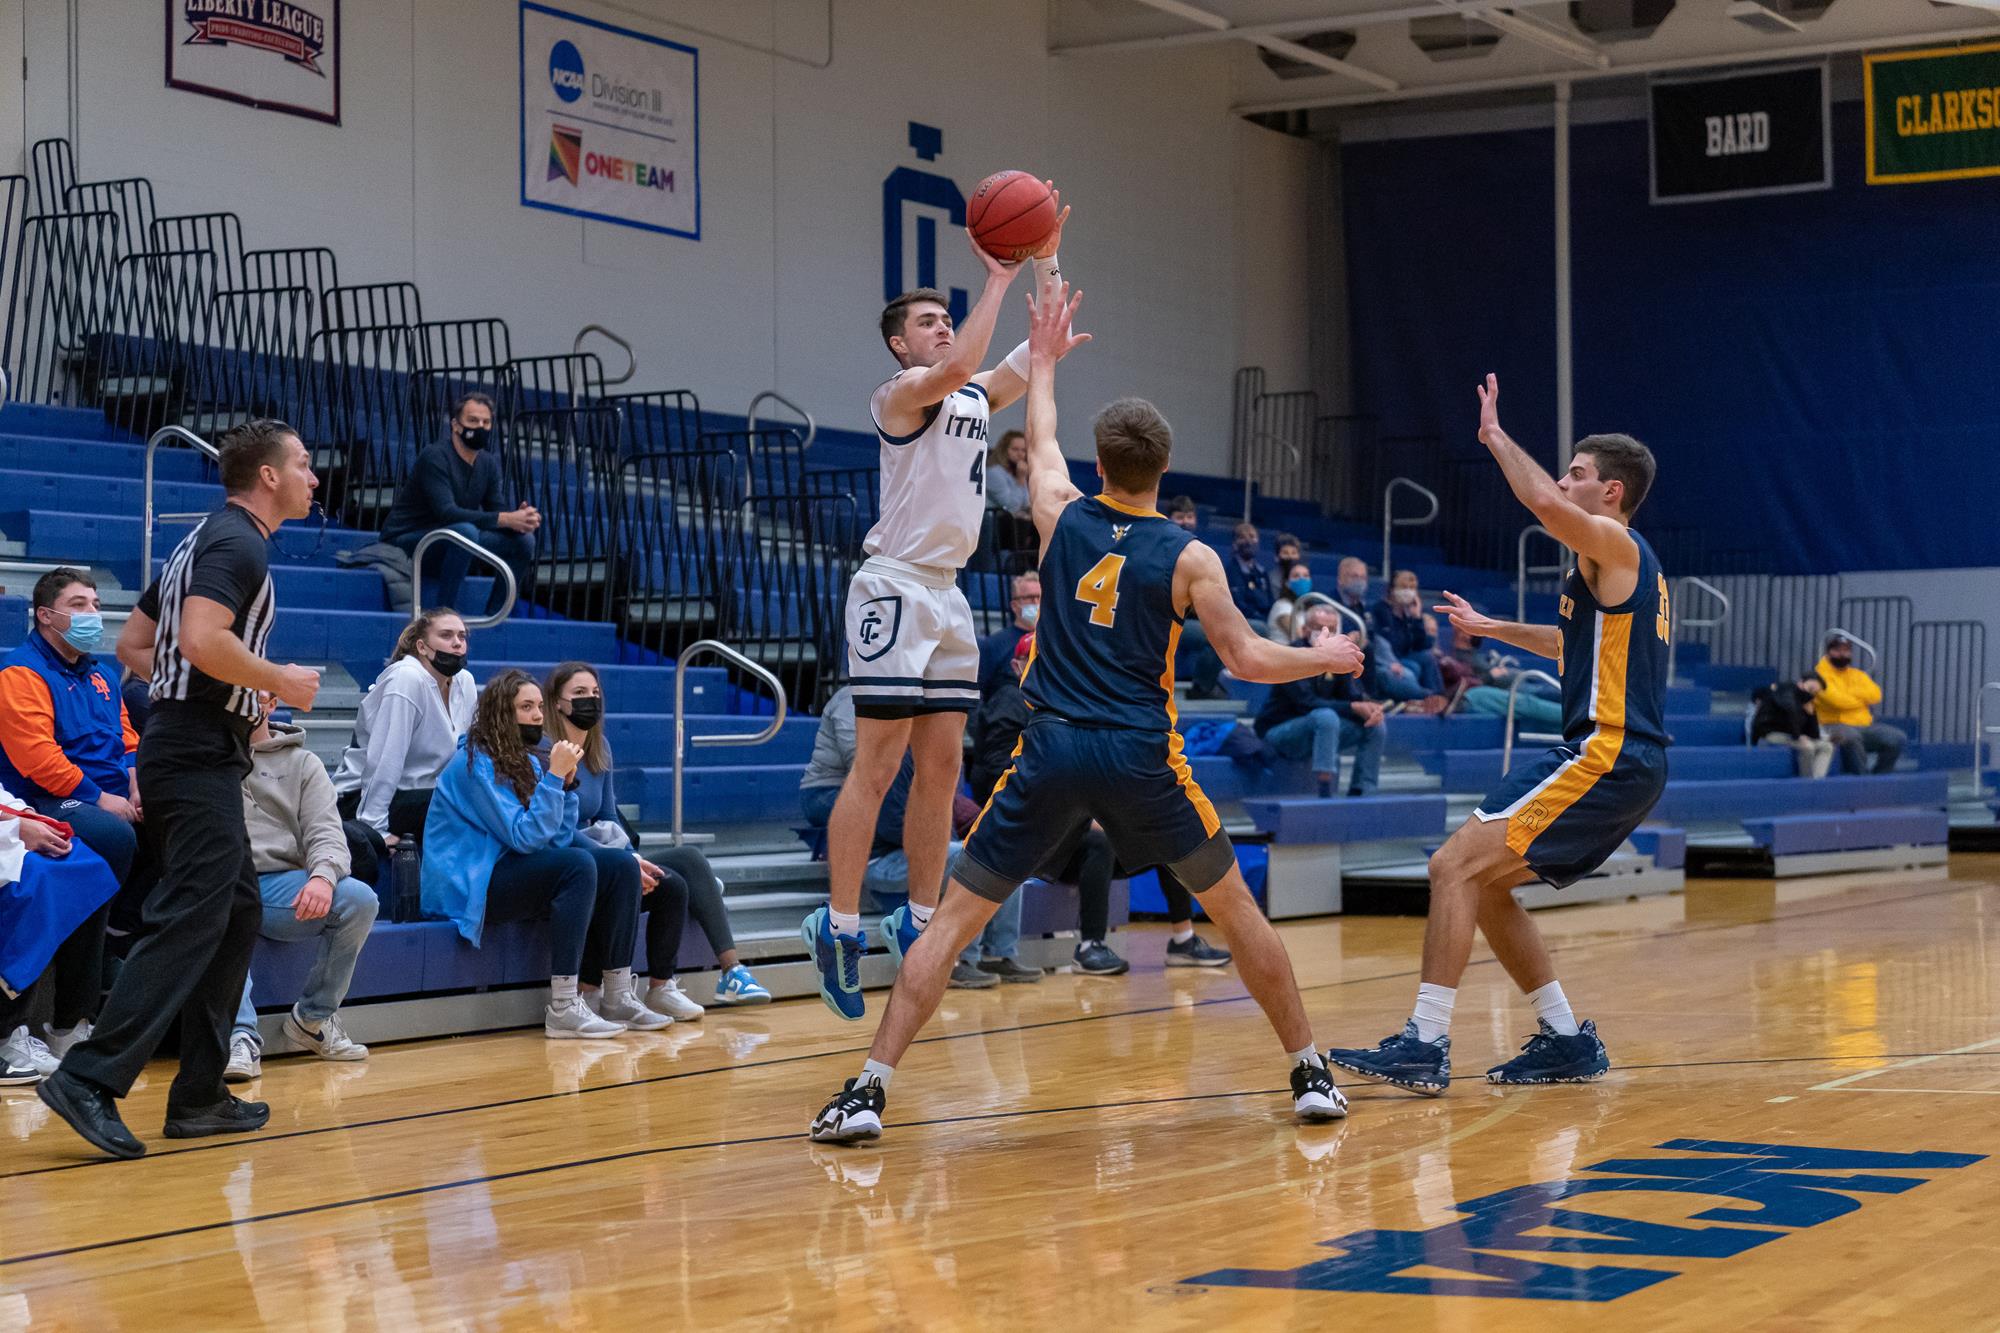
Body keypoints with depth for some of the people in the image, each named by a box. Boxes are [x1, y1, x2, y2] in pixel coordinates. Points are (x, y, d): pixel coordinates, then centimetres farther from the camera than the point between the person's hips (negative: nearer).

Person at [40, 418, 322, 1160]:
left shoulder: (206, 540, 20)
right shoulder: (238, 543, -11)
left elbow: (133, 645, 23)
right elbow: (202, 639, -27)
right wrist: (279, 680, -14)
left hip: (192, 749, 11)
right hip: (202, 756, -11)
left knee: (239, 913, 13)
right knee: (190, 922, -14)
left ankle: (198, 1095, 14)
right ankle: (90, 1080, -19)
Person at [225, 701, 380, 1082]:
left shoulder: (303, 764, 20)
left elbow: (326, 833, 5)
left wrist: (323, 875, -16)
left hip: (282, 885, 2)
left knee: (359, 899, -25)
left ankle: (313, 1017, -5)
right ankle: (241, 1036, -44)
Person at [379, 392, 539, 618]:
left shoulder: (489, 463, 4)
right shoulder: (435, 457, -19)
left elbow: (497, 510, -1)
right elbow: (446, 512, -31)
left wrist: (520, 519, -27)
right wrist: (507, 519, -36)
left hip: (449, 544, 7)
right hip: (405, 540, -7)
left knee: (523, 540, -6)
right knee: (465, 531, -36)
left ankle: (494, 617, -1)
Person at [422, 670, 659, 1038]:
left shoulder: (525, 762, 12)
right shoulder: (476, 763, -14)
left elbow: (559, 839, 6)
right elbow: (525, 838, -21)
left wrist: (566, 782, -5)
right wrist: (553, 776, -19)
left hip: (507, 873, 9)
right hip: (468, 888, -9)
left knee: (621, 866, -5)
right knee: (578, 864, -29)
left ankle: (617, 998, -6)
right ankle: (563, 1009, -33)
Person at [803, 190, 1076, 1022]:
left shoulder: (975, 396, 15)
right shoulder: (900, 392, -8)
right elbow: (955, 369, -28)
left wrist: (1047, 260, 7)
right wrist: (998, 278, -24)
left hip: (947, 594, 8)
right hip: (896, 588, -8)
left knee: (941, 769, 8)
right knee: (875, 769, -9)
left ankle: (918, 923, 14)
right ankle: (839, 927, -6)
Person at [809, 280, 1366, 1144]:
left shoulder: (1062, 518, 5)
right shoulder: (1188, 557, -2)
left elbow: (1040, 443, 26)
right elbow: (1249, 661, 0)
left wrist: (1044, 361, 41)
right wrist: (1325, 658, 19)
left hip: (1052, 750, 1)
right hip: (1142, 758, -1)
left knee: (954, 919, 6)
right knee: (1237, 910, 18)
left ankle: (869, 1089, -4)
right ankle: (1310, 1074, 20)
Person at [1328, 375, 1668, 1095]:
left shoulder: (1615, 544, -8)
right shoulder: (1621, 564, 22)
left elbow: (1544, 503, -30)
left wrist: (1496, 436, -15)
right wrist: (1491, 628, 45)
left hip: (1606, 753, -10)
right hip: (1623, 762, 10)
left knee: (1455, 866, -15)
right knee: (1484, 886, 15)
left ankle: (1425, 1045, -19)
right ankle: (1568, 1041, 16)